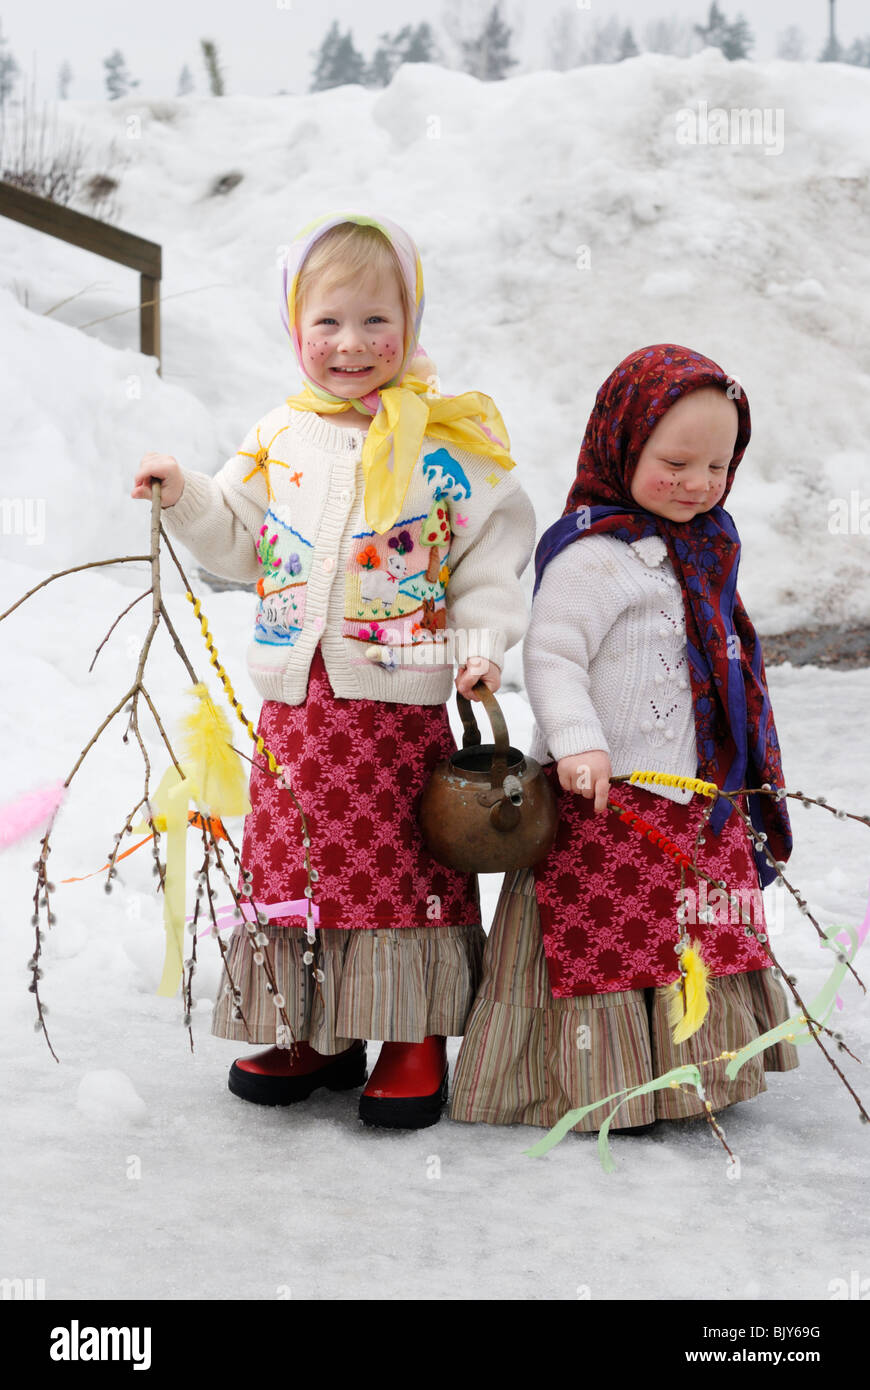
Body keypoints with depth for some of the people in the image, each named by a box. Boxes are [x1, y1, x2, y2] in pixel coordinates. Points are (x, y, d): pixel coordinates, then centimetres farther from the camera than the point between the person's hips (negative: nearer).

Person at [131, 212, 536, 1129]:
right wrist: (185, 498, 2)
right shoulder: (278, 441, 8)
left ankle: (416, 1035, 18)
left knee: (403, 865, 3)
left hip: (401, 701, -4)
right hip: (295, 702, 4)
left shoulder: (449, 439, -2)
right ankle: (315, 1030, 25)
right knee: (296, 858, 9)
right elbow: (241, 545, 16)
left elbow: (495, 547, -1)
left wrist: (482, 640, -11)